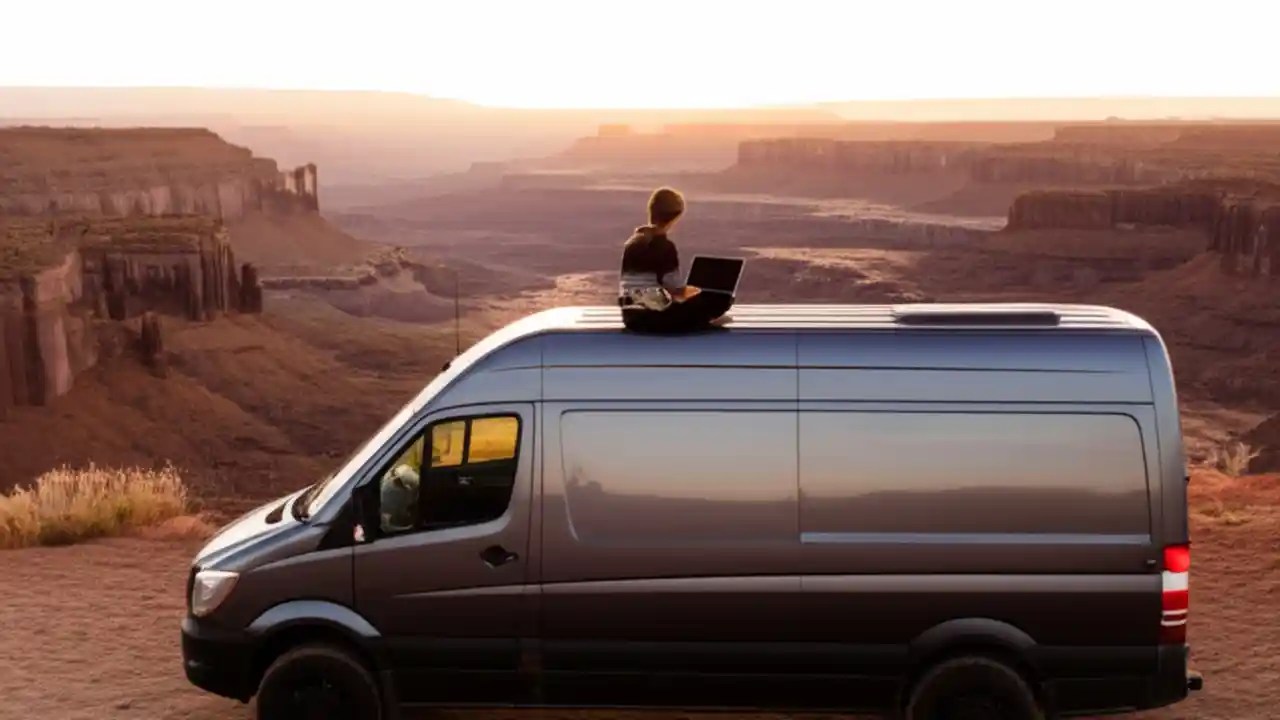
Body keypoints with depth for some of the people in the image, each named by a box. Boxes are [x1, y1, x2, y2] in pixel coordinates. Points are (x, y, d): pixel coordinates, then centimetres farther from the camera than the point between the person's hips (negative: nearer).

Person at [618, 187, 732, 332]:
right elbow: (678, 291, -8)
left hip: (631, 317, 8)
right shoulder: (665, 246, -12)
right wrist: (695, 291, 15)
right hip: (656, 318, -8)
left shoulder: (631, 243, 10)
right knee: (721, 298, -6)